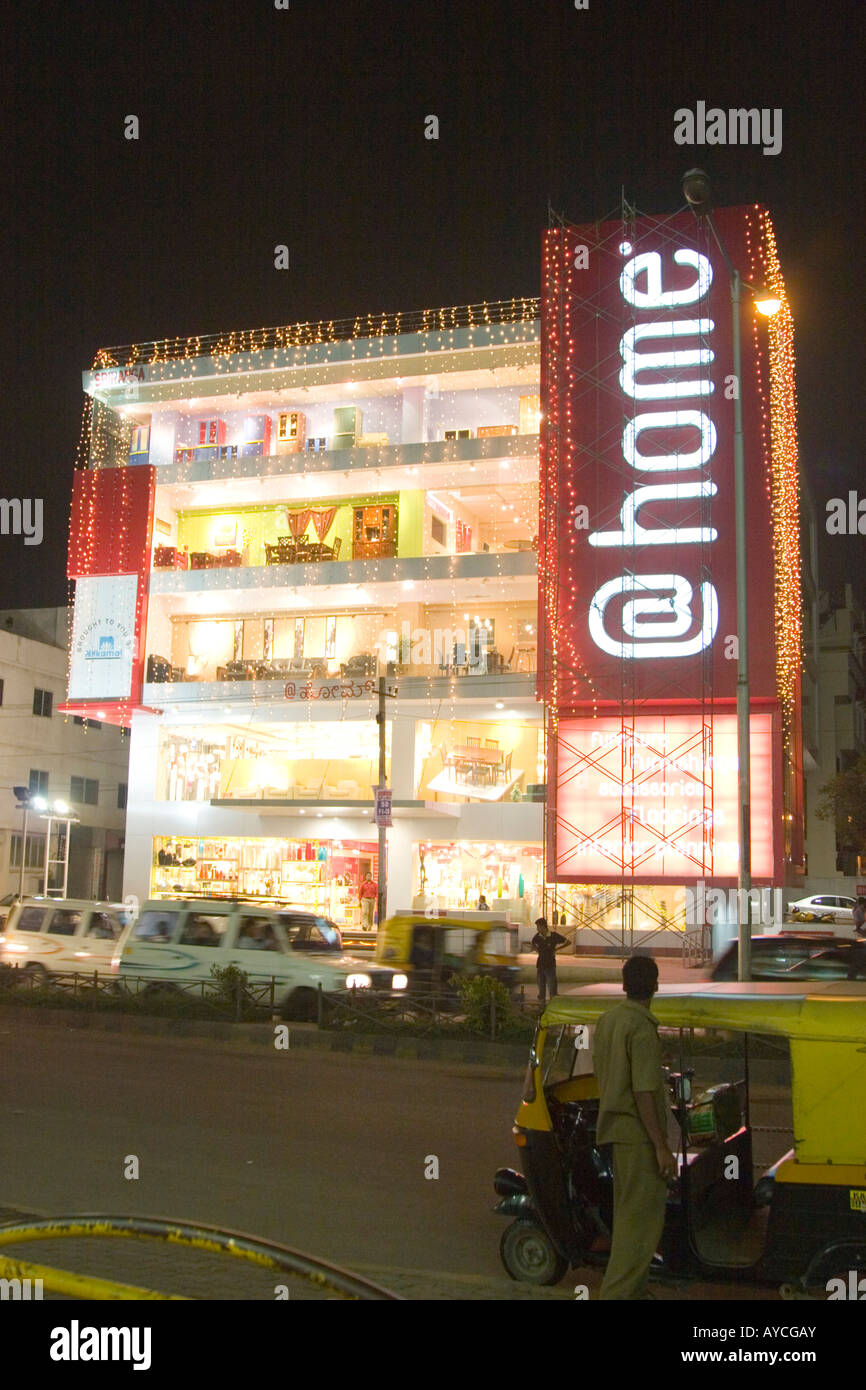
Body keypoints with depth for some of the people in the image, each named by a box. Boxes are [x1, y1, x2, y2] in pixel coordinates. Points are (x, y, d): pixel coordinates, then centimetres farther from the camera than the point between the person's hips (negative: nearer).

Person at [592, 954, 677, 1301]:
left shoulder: (605, 1020, 7)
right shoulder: (642, 1028, -19)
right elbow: (643, 1092, -21)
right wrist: (661, 1146, -18)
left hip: (613, 1126, 9)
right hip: (639, 1133, -9)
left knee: (628, 1211, 19)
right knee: (642, 1216, -3)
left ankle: (635, 1287, 31)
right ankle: (617, 1292, -3)